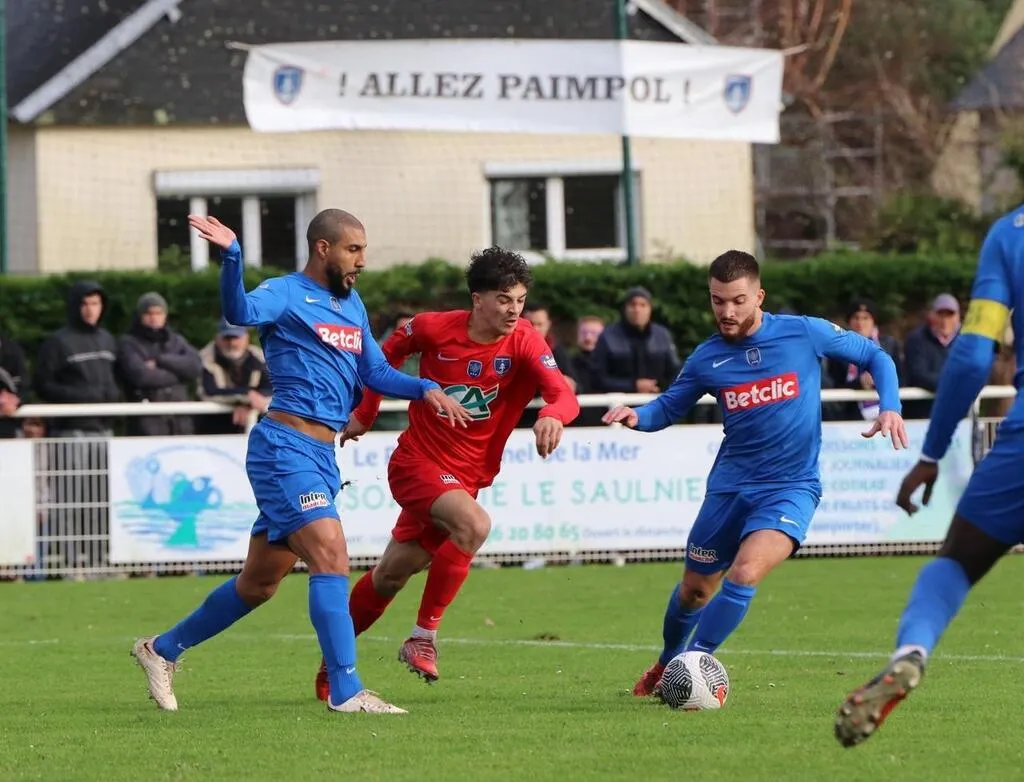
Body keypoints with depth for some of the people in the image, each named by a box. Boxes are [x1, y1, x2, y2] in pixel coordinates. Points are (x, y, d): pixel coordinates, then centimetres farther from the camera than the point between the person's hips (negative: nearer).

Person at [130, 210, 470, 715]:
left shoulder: (352, 305, 18)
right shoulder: (286, 294, -7)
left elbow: (375, 373, 23)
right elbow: (242, 312, -28)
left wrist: (425, 389, 7)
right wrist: (231, 257, -45)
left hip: (322, 457, 9)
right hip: (285, 446, -9)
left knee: (260, 583, 14)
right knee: (332, 559, -19)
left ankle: (163, 649, 30)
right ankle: (346, 692, -20)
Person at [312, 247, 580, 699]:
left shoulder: (524, 343, -12)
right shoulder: (435, 328, -11)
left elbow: (564, 395, -27)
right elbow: (388, 354, 10)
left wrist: (552, 416, -49)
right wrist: (364, 413, 13)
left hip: (465, 476, 3)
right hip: (416, 462, -3)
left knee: (392, 576, 11)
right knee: (474, 525, -30)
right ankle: (423, 637, -19)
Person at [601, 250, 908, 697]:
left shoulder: (805, 334, -8)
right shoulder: (707, 359, -1)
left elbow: (875, 357, 4)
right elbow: (668, 408, 10)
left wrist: (890, 407, -13)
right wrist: (637, 417, -13)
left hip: (791, 488, -3)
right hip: (729, 487, 3)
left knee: (745, 572, -27)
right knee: (696, 588, 13)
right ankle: (666, 665, 42)